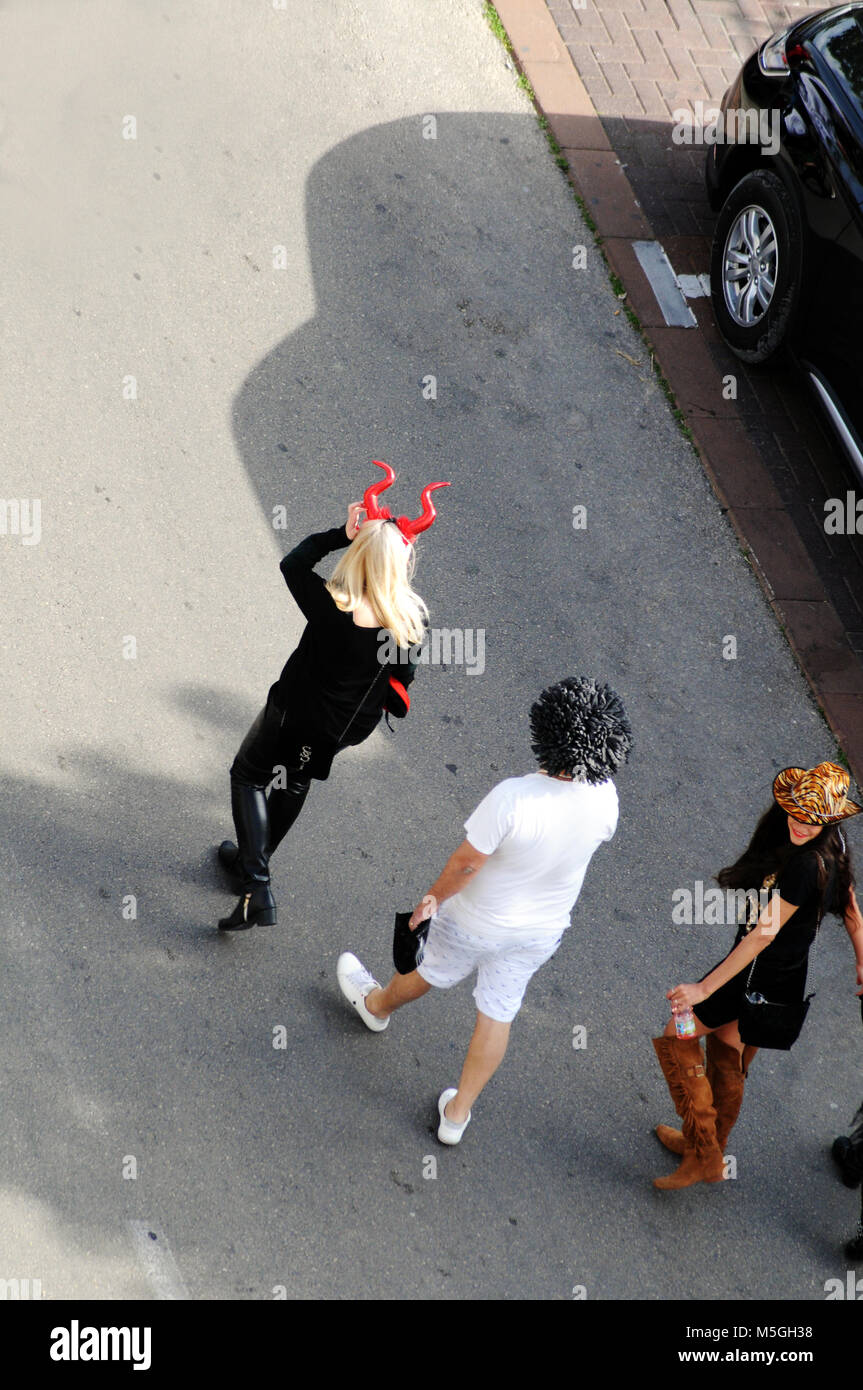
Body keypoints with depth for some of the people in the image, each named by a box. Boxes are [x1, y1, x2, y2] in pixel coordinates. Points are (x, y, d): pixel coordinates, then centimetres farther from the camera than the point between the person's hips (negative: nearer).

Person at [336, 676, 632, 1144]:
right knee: (497, 1015, 21)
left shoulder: (513, 798, -39)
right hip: (541, 930, 3)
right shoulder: (605, 798, -23)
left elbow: (466, 862, -26)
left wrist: (434, 897, -8)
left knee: (430, 971, 28)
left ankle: (377, 1005, 60)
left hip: (477, 921, -3)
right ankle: (458, 1113, 37)